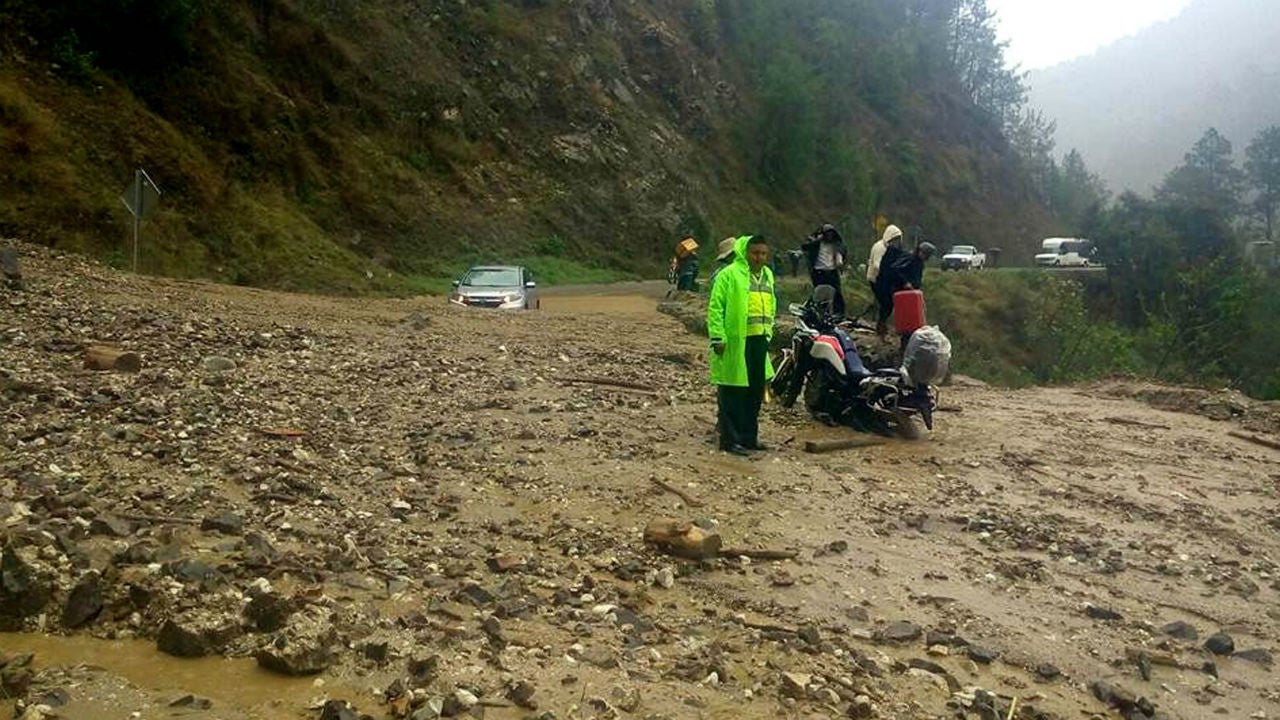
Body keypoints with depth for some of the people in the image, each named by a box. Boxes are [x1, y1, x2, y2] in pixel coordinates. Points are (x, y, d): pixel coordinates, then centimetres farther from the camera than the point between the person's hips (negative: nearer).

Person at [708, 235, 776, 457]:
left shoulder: (768, 275, 16)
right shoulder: (729, 275, -8)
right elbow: (715, 308, -11)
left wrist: (768, 332, 20)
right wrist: (718, 337, -17)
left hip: (759, 341, 8)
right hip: (735, 342, -8)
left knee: (756, 391, 13)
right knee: (733, 393, -3)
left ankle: (749, 435, 25)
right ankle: (730, 439, 2)